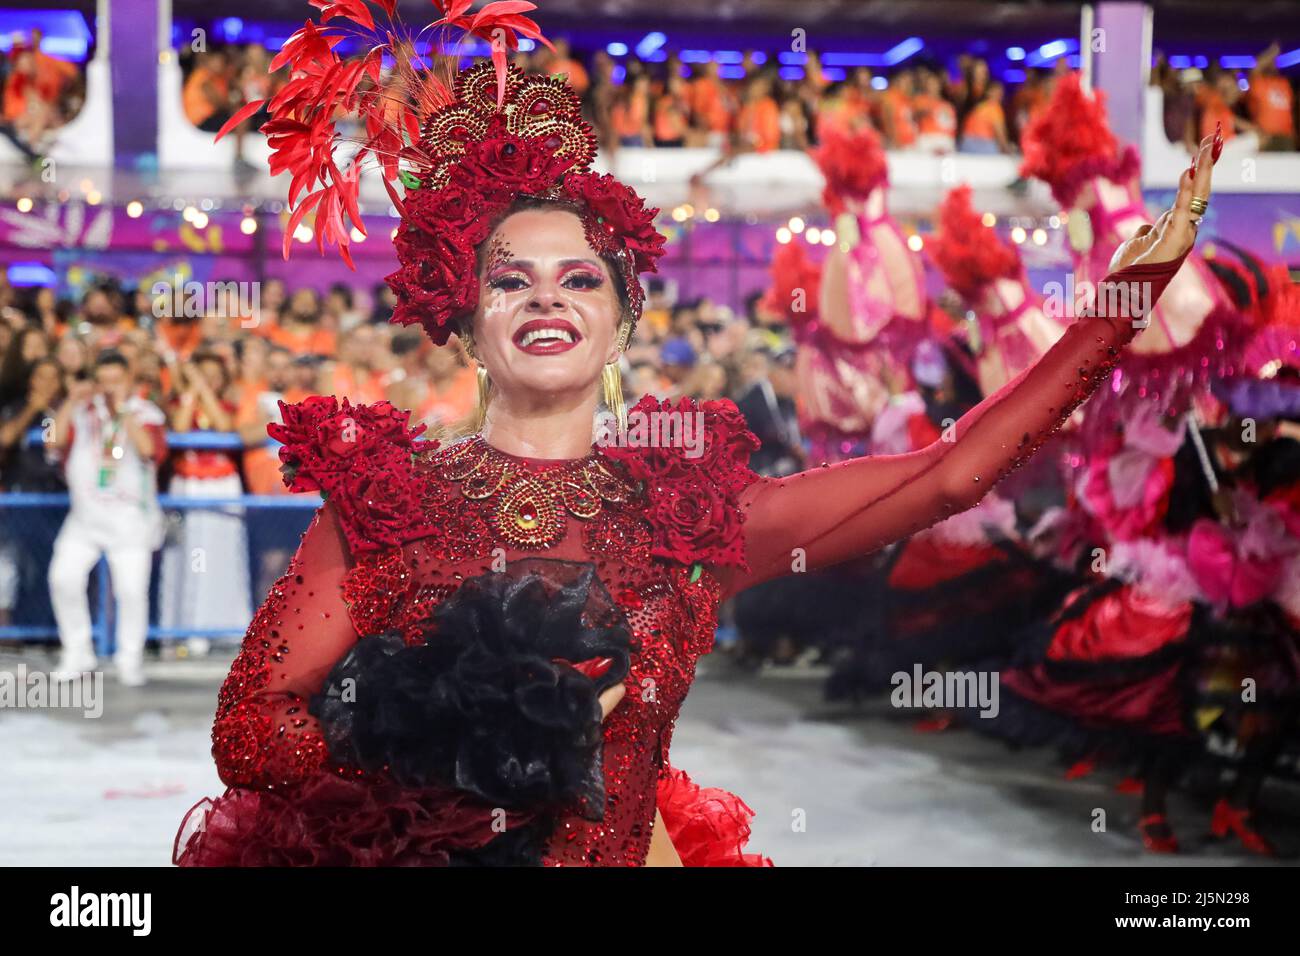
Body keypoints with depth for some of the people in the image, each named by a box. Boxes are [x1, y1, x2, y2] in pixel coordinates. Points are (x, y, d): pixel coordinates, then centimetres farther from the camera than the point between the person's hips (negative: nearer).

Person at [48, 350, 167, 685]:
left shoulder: (146, 413, -1)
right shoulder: (84, 411, 7)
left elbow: (150, 450, -19)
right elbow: (58, 440, -6)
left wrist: (123, 410, -19)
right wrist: (71, 401, -14)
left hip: (131, 517, -3)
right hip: (85, 515, 3)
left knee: (131, 589, -11)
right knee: (64, 577, -10)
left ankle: (130, 658, 6)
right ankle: (77, 654, 6)